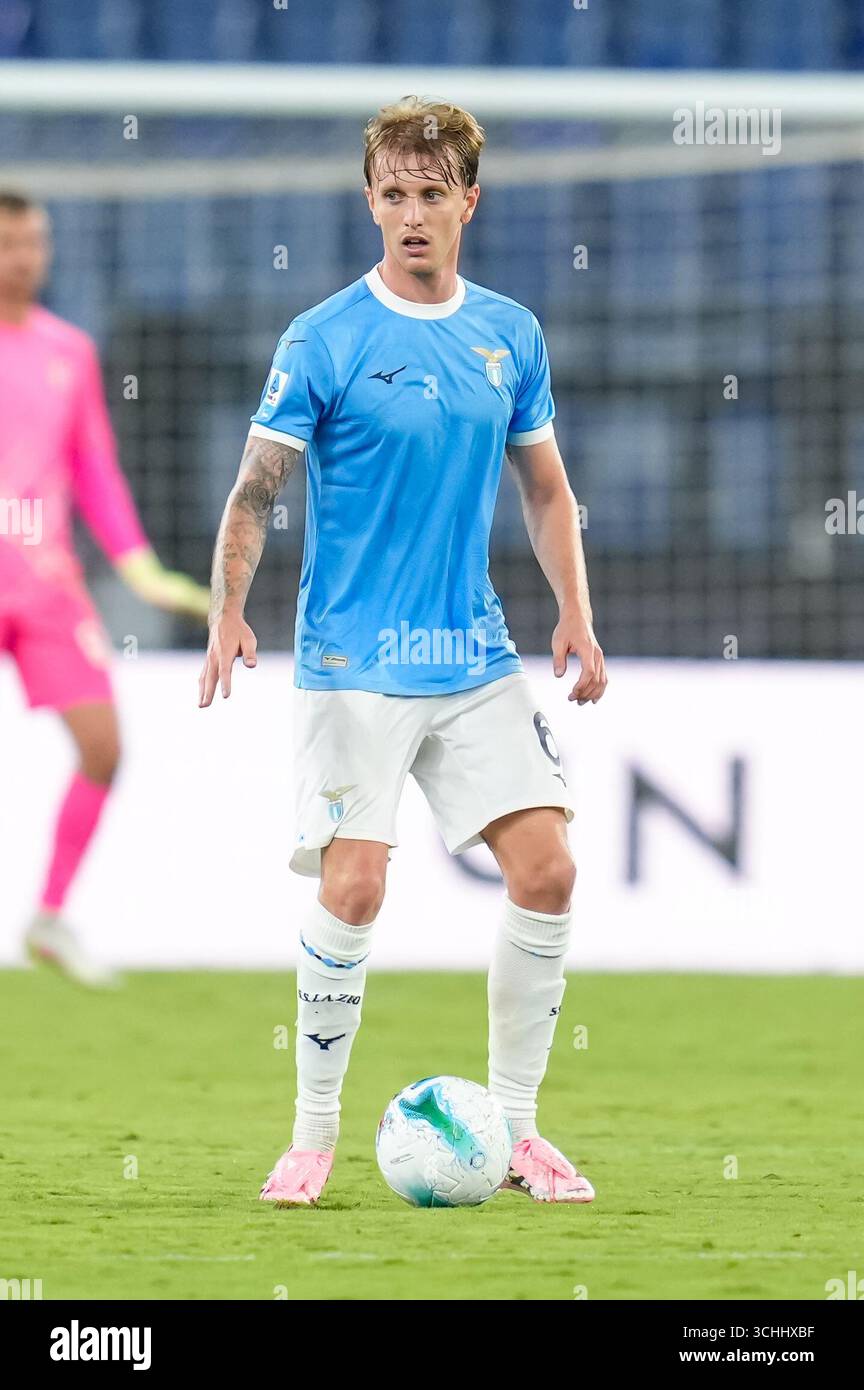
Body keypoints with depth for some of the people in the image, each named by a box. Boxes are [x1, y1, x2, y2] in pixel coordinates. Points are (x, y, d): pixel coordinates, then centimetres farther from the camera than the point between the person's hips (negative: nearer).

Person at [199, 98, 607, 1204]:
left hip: (479, 657, 4)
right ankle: (314, 1134, 5)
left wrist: (575, 613, 5)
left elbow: (545, 490, 17)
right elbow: (256, 491, -6)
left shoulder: (510, 335, 8)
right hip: (355, 665, -4)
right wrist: (228, 615, -20)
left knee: (545, 869, -5)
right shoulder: (324, 341, -6)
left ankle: (514, 1127, 8)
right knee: (354, 888, -11)